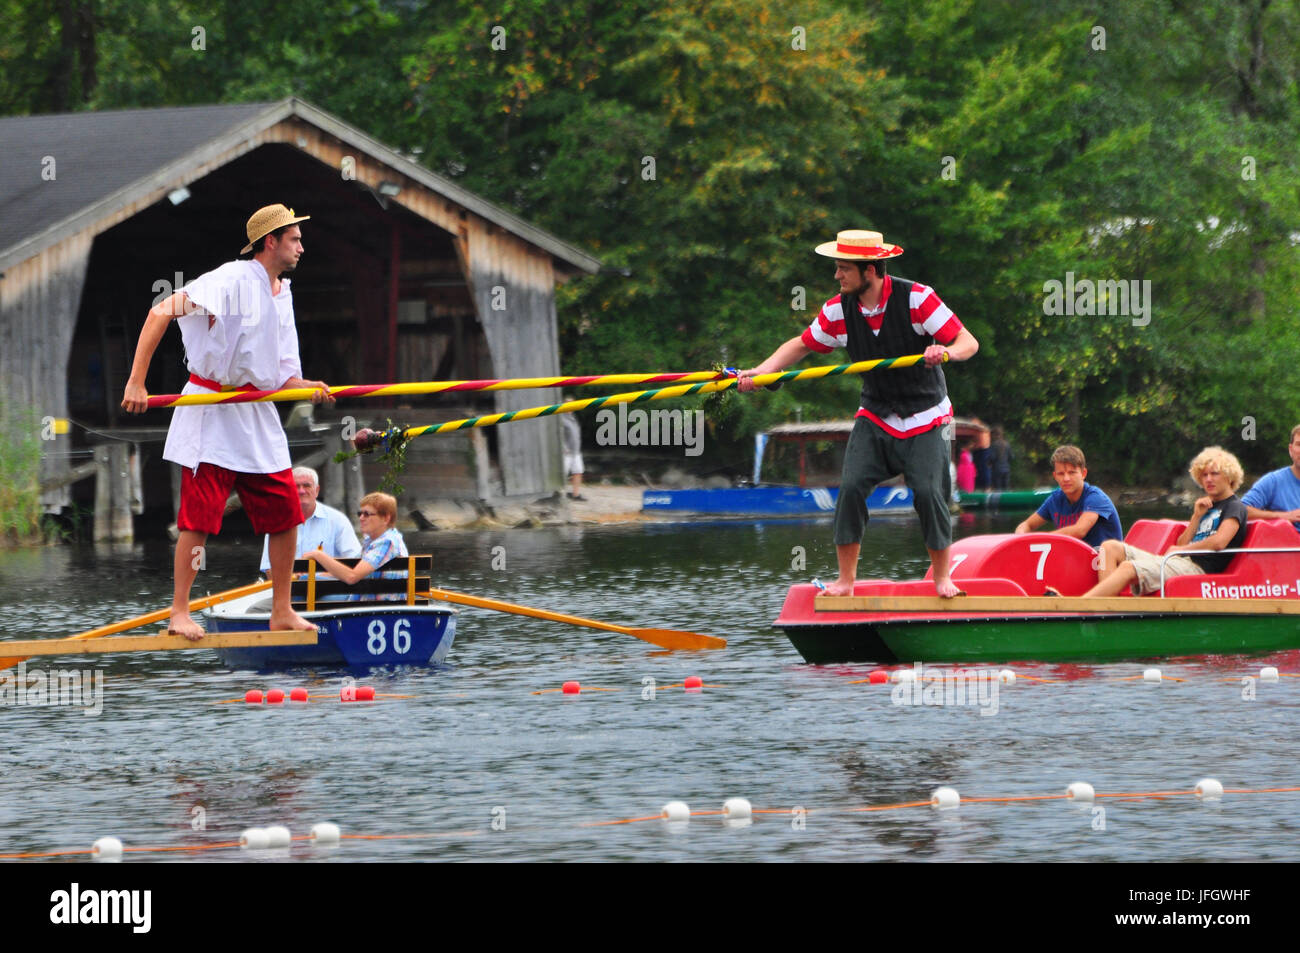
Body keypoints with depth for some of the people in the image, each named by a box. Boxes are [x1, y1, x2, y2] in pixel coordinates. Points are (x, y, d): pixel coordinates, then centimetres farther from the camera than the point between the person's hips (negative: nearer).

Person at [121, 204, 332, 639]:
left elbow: (281, 375, 15)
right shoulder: (233, 280, -12)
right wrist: (136, 382, -25)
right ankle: (179, 614, -2)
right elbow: (161, 313, -20)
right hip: (212, 415, -8)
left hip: (259, 416, 8)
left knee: (286, 514, 5)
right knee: (200, 516, -9)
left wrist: (307, 387, -9)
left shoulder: (281, 297, 14)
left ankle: (281, 612, 14)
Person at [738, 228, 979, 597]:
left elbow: (968, 343, -19)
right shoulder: (839, 310, -6)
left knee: (928, 492, -14)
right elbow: (802, 345, 7)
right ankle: (846, 579, -2)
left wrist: (945, 352, -42)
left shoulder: (916, 298, -19)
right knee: (851, 487, -12)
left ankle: (942, 576, 6)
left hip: (923, 419, -4)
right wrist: (759, 373, -6)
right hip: (874, 417, 4)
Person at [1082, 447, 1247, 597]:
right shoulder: (1205, 506, 30)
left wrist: (1179, 550, -2)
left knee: (1128, 567, -30)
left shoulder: (1235, 507, 5)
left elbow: (1219, 542, -13)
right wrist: (1197, 517, 6)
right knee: (1110, 548, -6)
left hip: (1198, 568, -9)